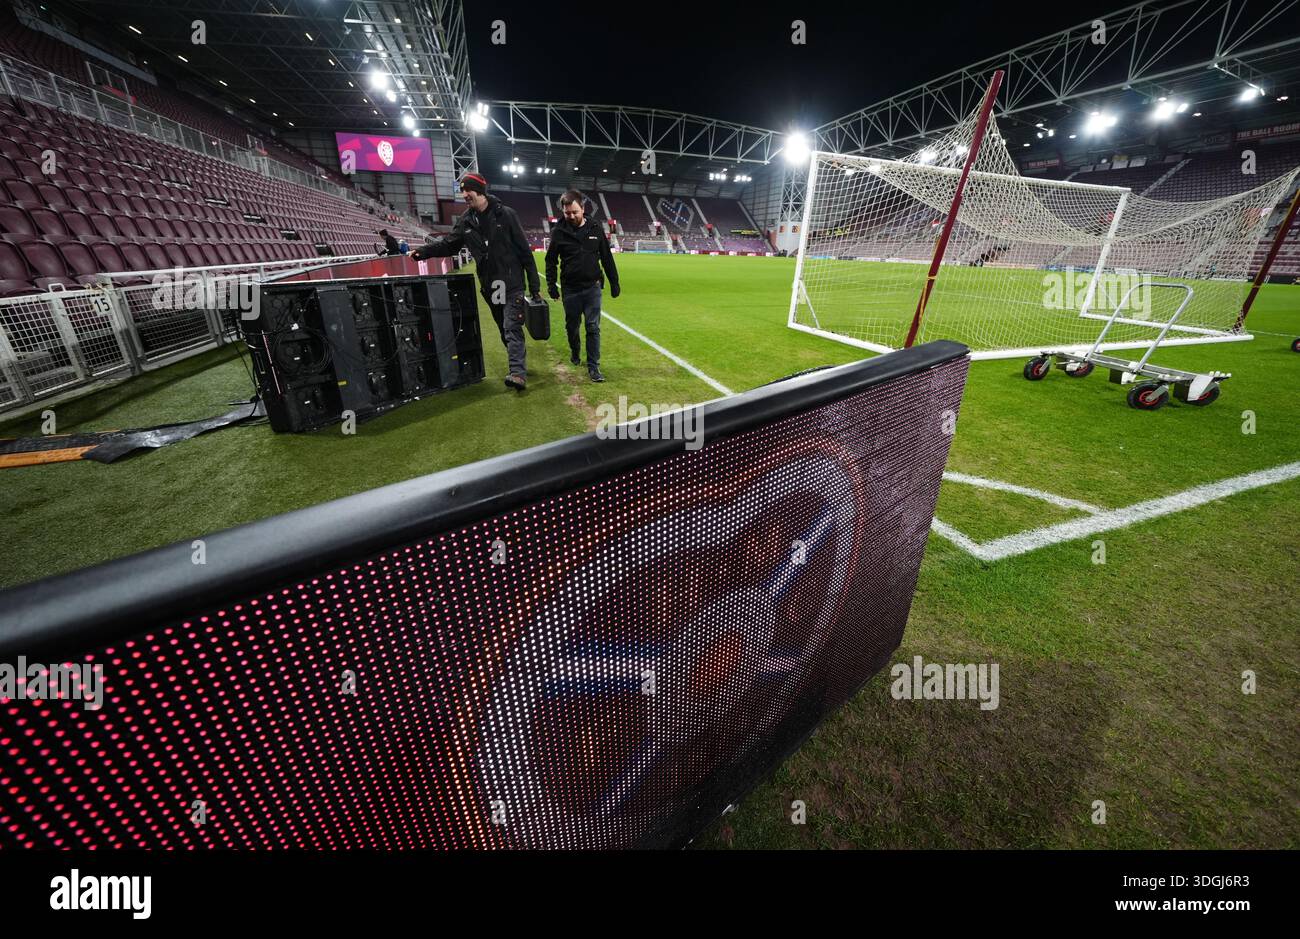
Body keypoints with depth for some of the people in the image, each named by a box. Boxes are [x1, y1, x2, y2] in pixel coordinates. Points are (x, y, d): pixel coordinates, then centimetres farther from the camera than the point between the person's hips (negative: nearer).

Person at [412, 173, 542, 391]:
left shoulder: (505, 214, -6)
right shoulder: (465, 221, 7)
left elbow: (524, 250, -6)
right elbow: (449, 243, 17)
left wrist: (534, 285, -8)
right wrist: (423, 251, 1)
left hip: (512, 283, -5)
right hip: (488, 285, 5)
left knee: (512, 327, -13)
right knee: (504, 329, 10)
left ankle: (517, 372, -18)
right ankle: (517, 365, 22)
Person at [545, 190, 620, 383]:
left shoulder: (596, 229, 1)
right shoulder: (559, 232, -2)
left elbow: (607, 258, 6)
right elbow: (551, 261, 4)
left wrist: (614, 283, 6)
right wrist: (551, 285, -3)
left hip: (592, 287, 0)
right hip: (570, 289, 0)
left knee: (593, 327, -4)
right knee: (572, 326, 12)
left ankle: (593, 366, 1)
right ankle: (575, 352, 40)